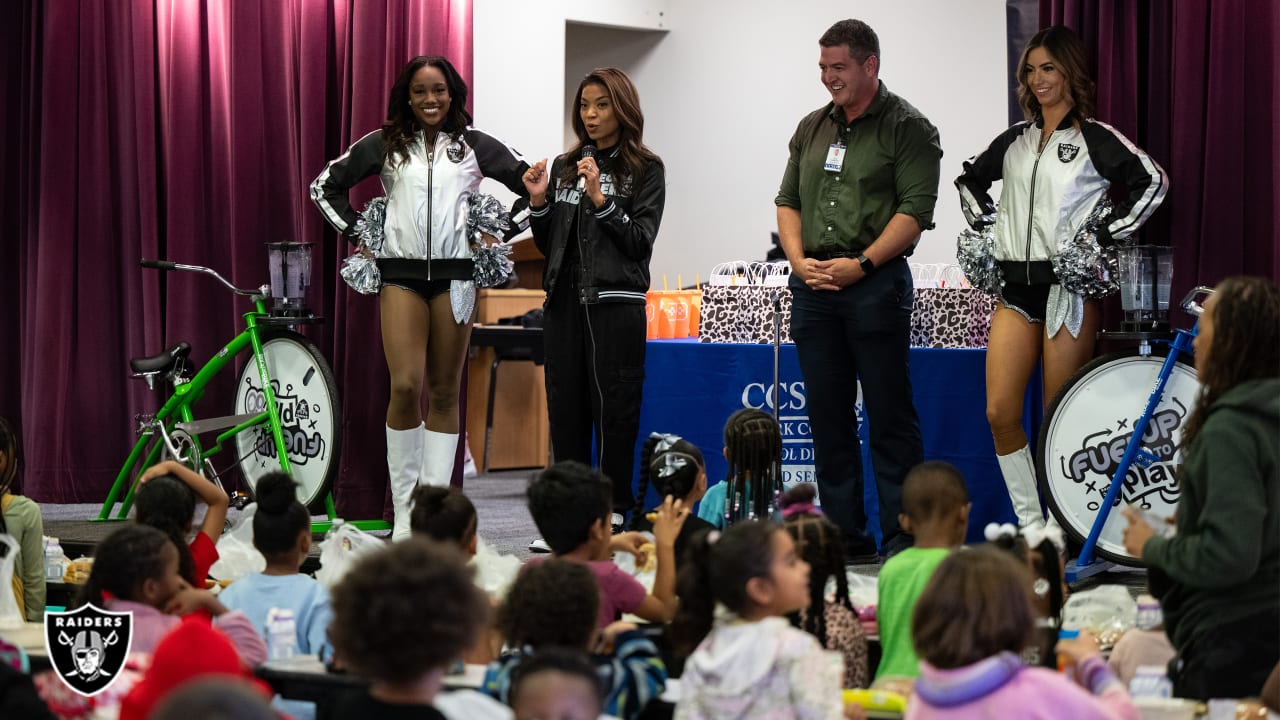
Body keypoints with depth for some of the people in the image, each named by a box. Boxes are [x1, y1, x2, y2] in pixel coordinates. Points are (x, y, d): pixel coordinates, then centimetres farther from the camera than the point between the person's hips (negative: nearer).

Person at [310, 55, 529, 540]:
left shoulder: (474, 146, 8)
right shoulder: (383, 145, 8)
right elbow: (325, 185, 15)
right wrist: (355, 234, 7)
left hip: (454, 276, 1)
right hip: (400, 273, -1)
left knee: (444, 393, 3)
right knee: (405, 386, -13)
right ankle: (403, 515, -6)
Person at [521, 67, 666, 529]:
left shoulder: (645, 170, 2)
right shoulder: (563, 168, 15)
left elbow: (640, 240, -6)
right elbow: (548, 245, 17)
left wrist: (600, 199, -14)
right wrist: (538, 202, 2)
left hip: (616, 304, -5)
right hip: (564, 301, 5)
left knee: (614, 407, -4)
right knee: (565, 408, 5)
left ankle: (613, 513, -1)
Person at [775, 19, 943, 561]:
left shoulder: (906, 127, -2)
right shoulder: (812, 129, 17)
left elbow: (915, 210, -11)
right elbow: (788, 201, 18)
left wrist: (861, 263, -17)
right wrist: (800, 260, 0)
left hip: (876, 285, -6)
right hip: (813, 288, 6)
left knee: (889, 417, -5)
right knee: (827, 416, 8)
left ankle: (901, 538, -2)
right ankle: (844, 536, 14)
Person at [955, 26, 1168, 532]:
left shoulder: (1094, 139, -1)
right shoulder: (1015, 140, 15)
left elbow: (1152, 182, -11)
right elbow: (969, 178, 32)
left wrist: (1107, 234, -11)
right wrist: (985, 221, 17)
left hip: (1069, 286, -5)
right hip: (1016, 288, 5)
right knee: (1000, 414, -4)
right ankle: (1030, 525, 6)